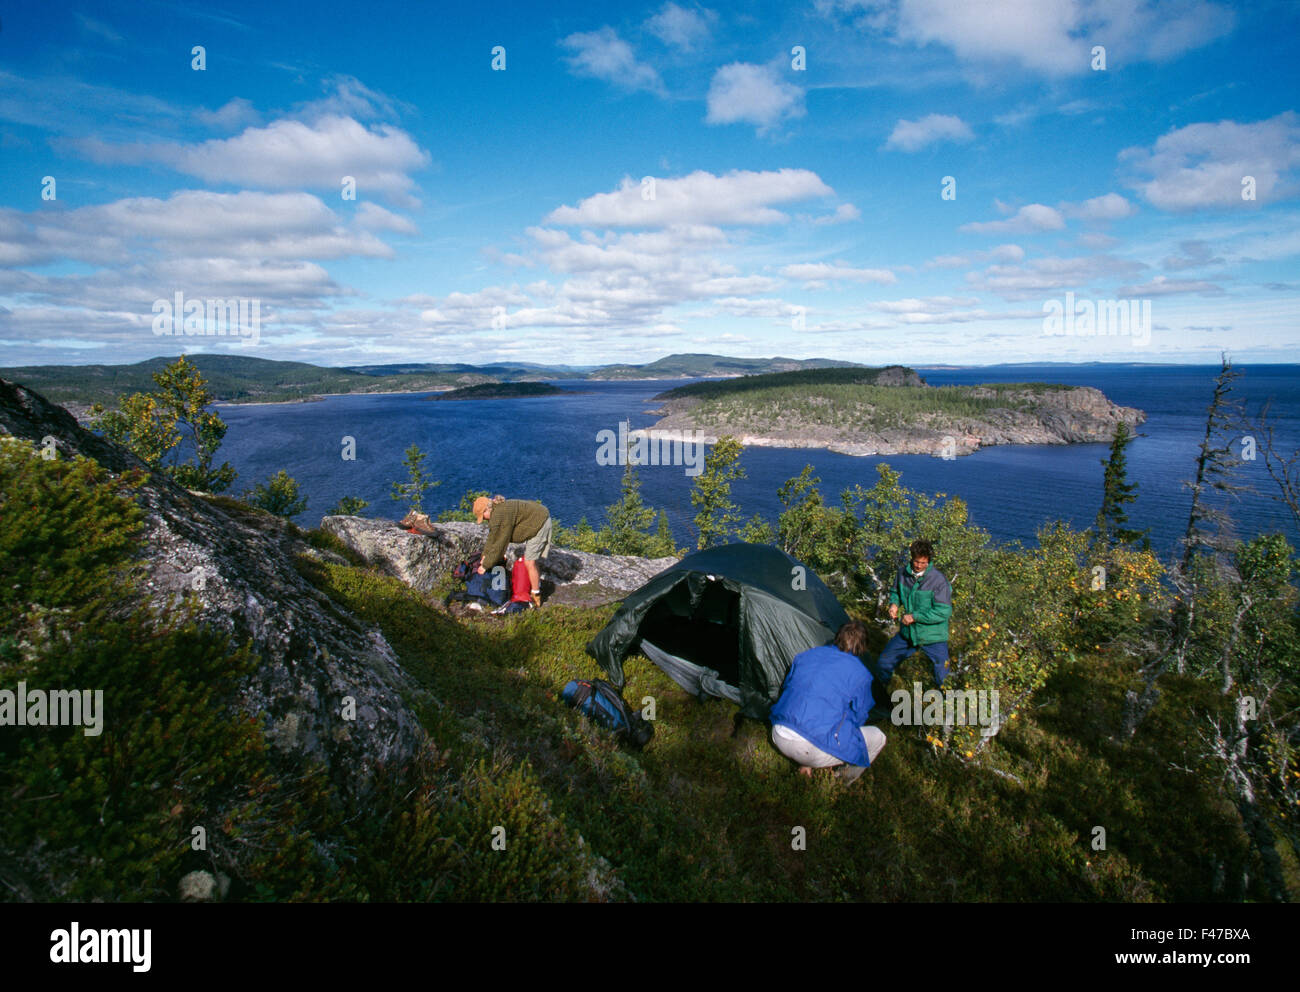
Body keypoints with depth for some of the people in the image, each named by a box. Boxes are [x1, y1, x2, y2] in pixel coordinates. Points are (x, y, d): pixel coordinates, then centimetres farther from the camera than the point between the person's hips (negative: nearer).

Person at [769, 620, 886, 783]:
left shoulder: (804, 656, 13)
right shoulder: (860, 674, 0)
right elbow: (857, 717, 10)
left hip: (779, 739, 5)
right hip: (813, 751, -5)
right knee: (877, 736, 14)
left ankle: (804, 761, 22)